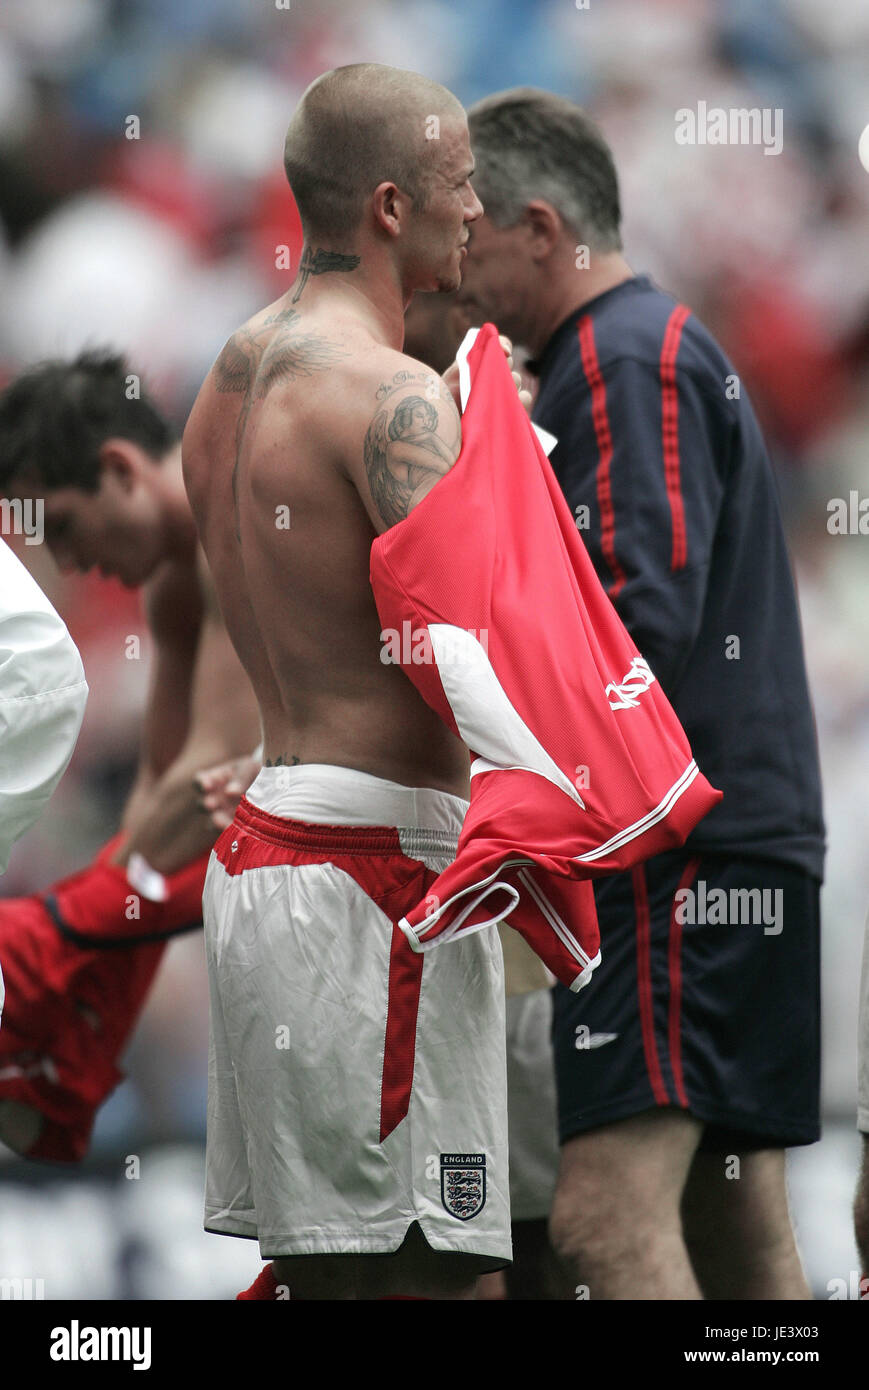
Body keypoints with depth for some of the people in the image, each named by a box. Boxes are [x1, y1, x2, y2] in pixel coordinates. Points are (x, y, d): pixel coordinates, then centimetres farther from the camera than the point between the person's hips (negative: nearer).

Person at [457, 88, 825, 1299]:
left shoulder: (625, 361, -9)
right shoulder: (667, 349, 23)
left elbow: (647, 617, -20)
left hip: (680, 849, -11)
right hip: (748, 841, 11)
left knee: (610, 1215, -20)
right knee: (738, 1239, 9)